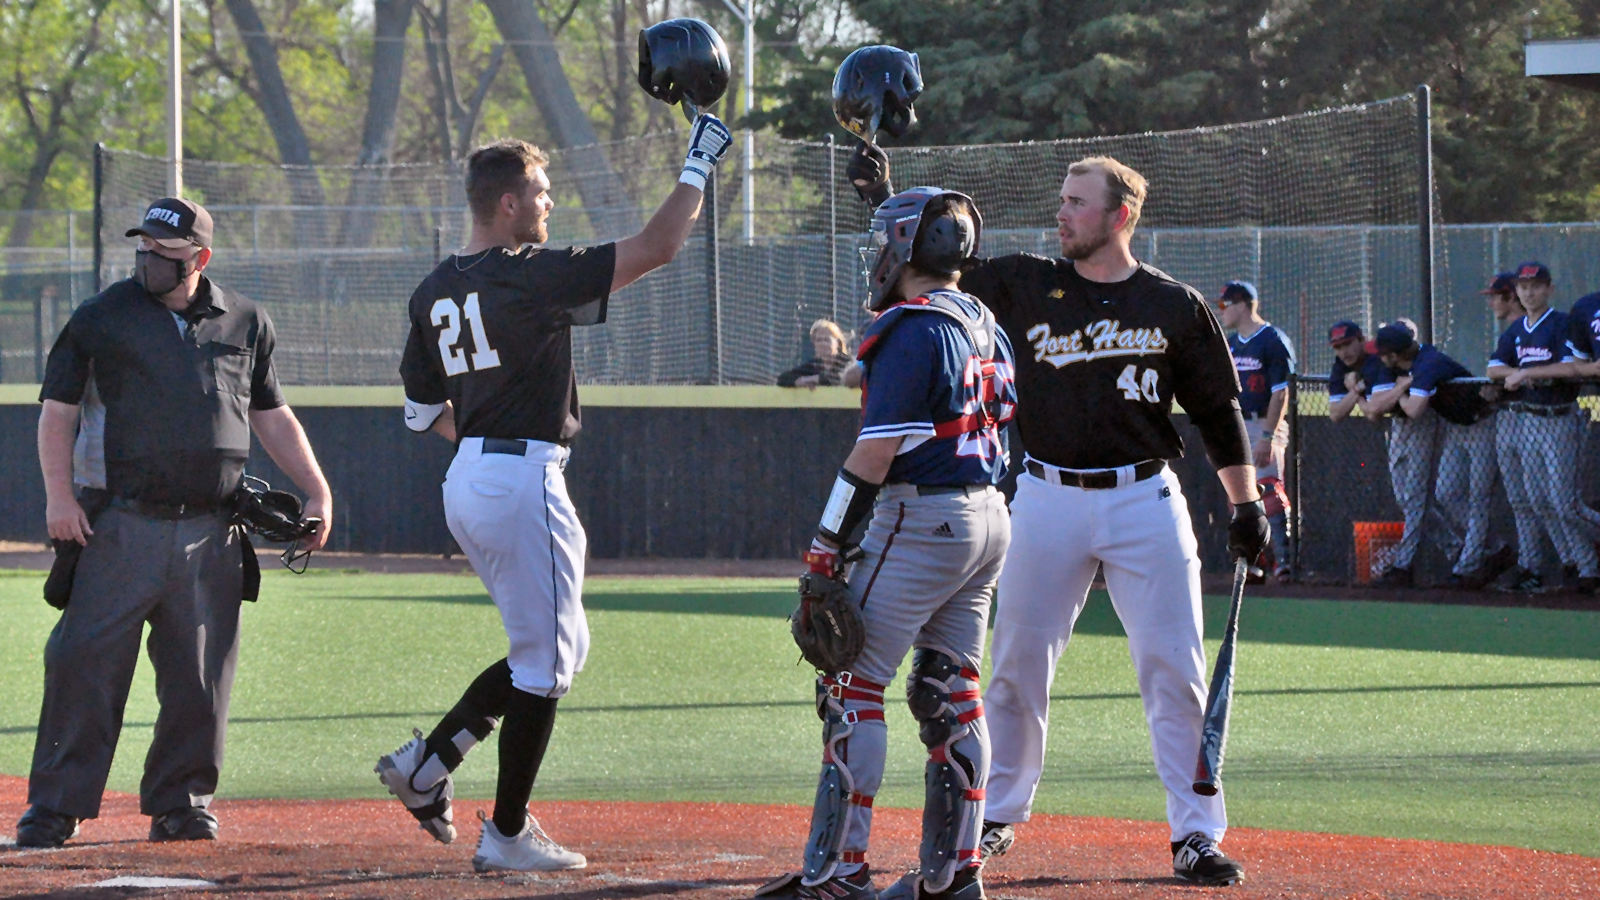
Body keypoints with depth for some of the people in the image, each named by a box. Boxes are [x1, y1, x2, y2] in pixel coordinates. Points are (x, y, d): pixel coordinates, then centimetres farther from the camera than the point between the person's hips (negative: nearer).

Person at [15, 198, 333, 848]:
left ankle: (180, 804, 14)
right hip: (123, 526, -3)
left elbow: (272, 417, 20)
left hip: (212, 537, 3)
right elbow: (57, 410, 4)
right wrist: (59, 495, -10)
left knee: (200, 678, 3)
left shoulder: (244, 323, 12)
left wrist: (318, 492, 12)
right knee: (86, 665, -8)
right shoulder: (102, 318, 4)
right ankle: (54, 809, -4)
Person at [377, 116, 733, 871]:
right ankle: (507, 836, 6)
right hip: (524, 482, -9)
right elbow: (656, 247, -14)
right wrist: (699, 164, -5)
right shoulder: (531, 277, -14)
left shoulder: (434, 292, 9)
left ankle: (430, 759, 12)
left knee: (557, 647, 18)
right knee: (544, 661, 2)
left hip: (466, 482, 9)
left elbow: (422, 411, 15)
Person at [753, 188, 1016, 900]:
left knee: (852, 686, -6)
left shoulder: (913, 329, -14)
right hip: (989, 520, 9)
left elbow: (876, 452, -18)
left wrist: (827, 547, -15)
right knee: (950, 692, 12)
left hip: (921, 518, -9)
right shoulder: (986, 328, 12)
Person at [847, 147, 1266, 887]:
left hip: (1146, 500, -2)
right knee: (1017, 666, 6)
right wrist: (882, 200, -8)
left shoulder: (1176, 307, 1)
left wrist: (1246, 504, 1)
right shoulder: (1025, 285, 5)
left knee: (1173, 671, -5)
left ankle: (1196, 837, -1)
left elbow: (1218, 412, 5)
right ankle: (997, 817, 22)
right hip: (1048, 500, 2)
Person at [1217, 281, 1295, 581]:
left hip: (1264, 424, -8)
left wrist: (1267, 436, -19)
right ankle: (1251, 564, 8)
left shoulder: (1274, 341, -8)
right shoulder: (1231, 345, 16)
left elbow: (1280, 394, -13)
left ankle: (1283, 559, -16)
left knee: (1269, 490, -16)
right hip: (1233, 429, 8)